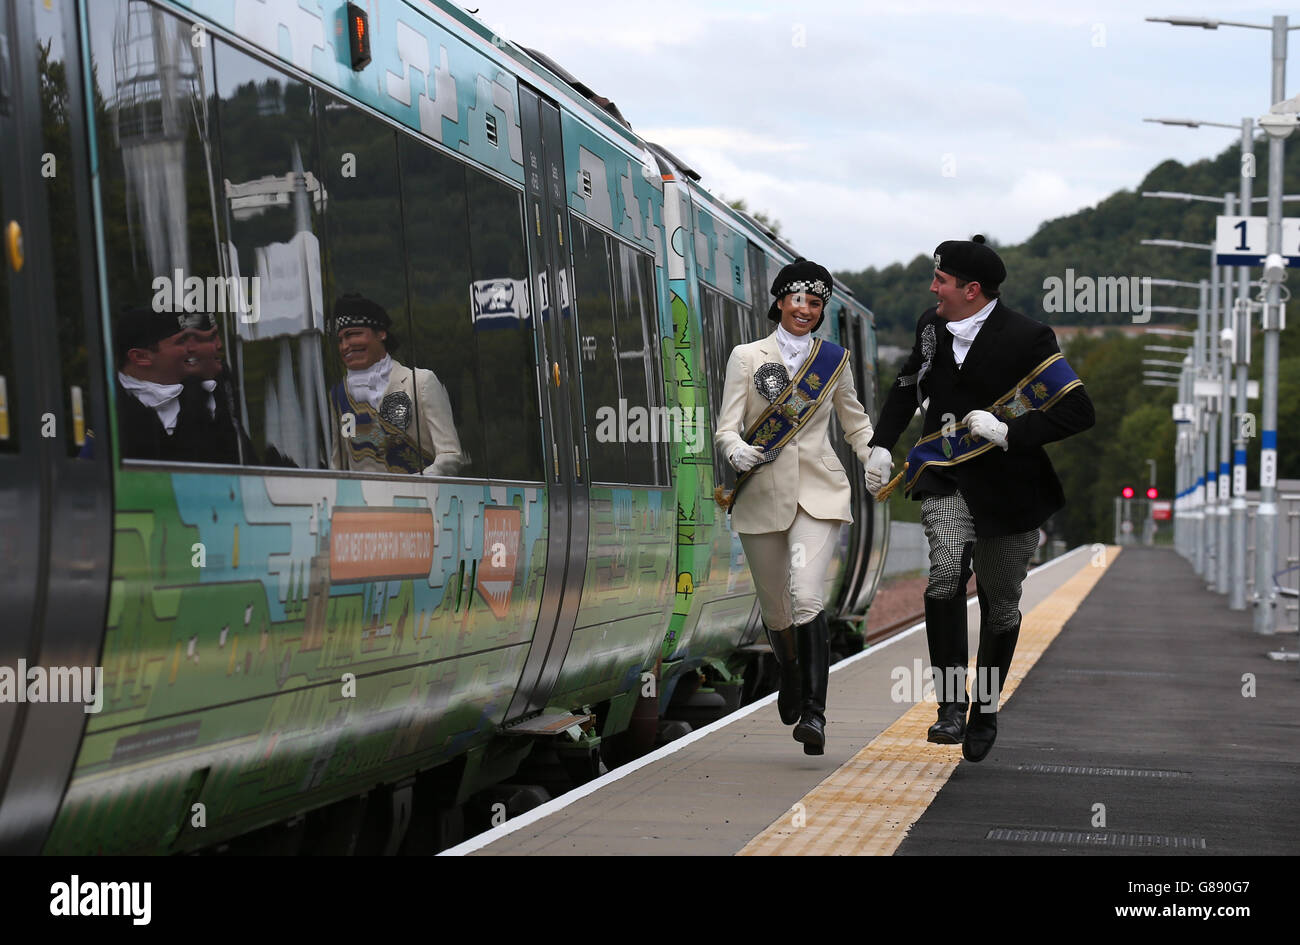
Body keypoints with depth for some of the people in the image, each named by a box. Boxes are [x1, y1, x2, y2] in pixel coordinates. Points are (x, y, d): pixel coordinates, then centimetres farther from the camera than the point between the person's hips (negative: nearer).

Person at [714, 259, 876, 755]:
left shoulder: (833, 359, 8)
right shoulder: (747, 356, 4)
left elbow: (855, 421, 22)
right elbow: (726, 429, -3)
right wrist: (737, 452, -25)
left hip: (818, 493, -1)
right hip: (762, 493, 1)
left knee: (806, 596, -22)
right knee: (775, 609, 12)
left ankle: (813, 712, -19)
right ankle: (791, 679, 43)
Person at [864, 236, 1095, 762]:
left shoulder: (1026, 339, -14)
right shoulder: (932, 325, 4)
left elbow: (1079, 411, -15)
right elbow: (908, 385, 23)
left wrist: (1009, 432, -24)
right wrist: (882, 444, 15)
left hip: (1009, 486, -2)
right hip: (947, 480, 3)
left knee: (1000, 604, 10)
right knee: (947, 569, -25)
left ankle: (985, 710, 32)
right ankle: (951, 704, -19)